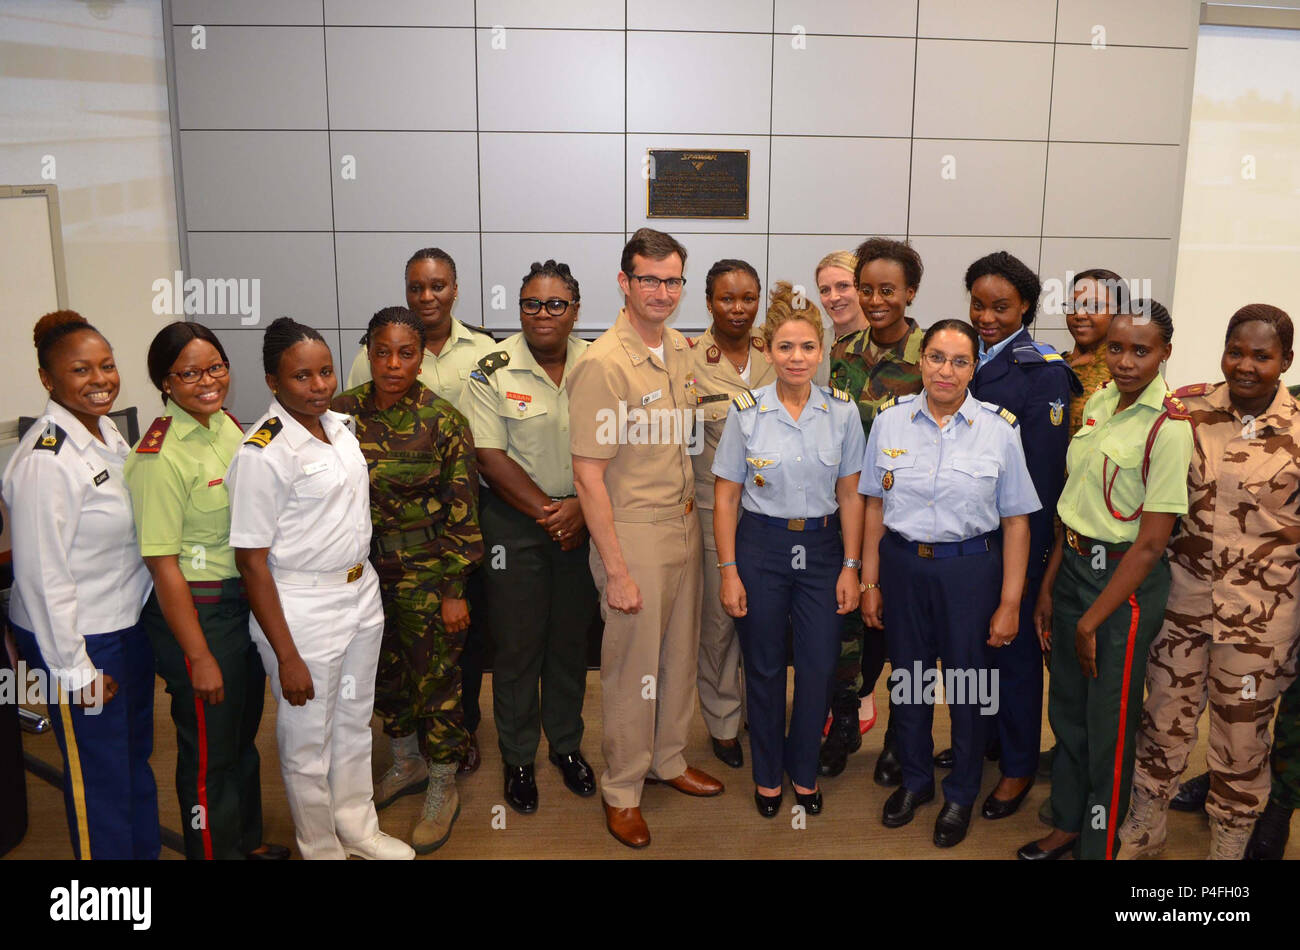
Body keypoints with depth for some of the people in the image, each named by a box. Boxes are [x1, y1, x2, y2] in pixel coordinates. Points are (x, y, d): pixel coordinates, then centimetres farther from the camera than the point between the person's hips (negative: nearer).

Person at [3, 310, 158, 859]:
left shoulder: (106, 430, 3)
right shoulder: (46, 458, -23)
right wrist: (75, 670, -17)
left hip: (129, 623, 9)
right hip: (77, 640, -9)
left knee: (136, 753, 23)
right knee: (99, 773, 8)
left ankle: (146, 849, 42)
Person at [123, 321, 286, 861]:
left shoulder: (226, 424, 3)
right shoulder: (162, 457, -21)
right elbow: (163, 565, -20)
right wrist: (199, 657, -18)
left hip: (244, 597, 8)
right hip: (196, 609, -8)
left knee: (243, 735, 23)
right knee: (210, 749, 9)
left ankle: (247, 841, 42)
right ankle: (216, 851, 30)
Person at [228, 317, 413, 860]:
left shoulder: (338, 424, 2)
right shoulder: (263, 453, -20)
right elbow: (252, 561, -18)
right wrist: (287, 657, -17)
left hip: (360, 594, 7)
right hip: (300, 611, -7)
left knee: (355, 724, 23)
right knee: (308, 744, 11)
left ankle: (358, 828, 43)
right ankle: (321, 849, 33)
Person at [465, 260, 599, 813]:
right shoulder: (493, 371, -7)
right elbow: (491, 457, -11)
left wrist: (579, 507, -15)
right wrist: (546, 511, -15)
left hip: (581, 518, 3)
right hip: (514, 522, -2)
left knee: (571, 638, 13)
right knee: (517, 644, 6)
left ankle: (567, 744, 33)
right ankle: (518, 758, 24)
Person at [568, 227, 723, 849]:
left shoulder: (682, 350, 6)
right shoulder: (603, 365, -18)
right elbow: (588, 476, -19)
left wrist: (686, 495, 10)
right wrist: (616, 571, -19)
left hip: (684, 524, 7)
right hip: (633, 534, -7)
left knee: (680, 654, 18)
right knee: (632, 667, 5)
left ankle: (667, 759, 39)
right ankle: (621, 790, 25)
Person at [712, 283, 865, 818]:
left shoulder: (842, 411, -1)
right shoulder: (746, 412, -6)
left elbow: (850, 495, 3)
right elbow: (726, 496, -3)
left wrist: (851, 566, 0)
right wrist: (728, 570, -6)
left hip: (821, 547, 1)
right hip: (761, 547, -1)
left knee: (819, 667, 5)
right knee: (764, 668, 10)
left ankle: (804, 772, 29)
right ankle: (767, 774, 30)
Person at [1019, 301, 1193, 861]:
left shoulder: (1168, 427, -18)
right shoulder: (1098, 403, 3)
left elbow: (1151, 543, -18)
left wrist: (1091, 621, -13)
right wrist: (1048, 588, 7)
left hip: (1125, 583, -7)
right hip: (1073, 566, 7)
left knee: (1109, 725, 8)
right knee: (1067, 709, 19)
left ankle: (1101, 846, 28)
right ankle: (1067, 826, 39)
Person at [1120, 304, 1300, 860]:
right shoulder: (1188, 409, -3)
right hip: (1182, 598, 2)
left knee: (1240, 743, 12)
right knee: (1164, 725, 15)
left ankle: (1229, 847, 35)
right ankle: (1141, 835, 36)